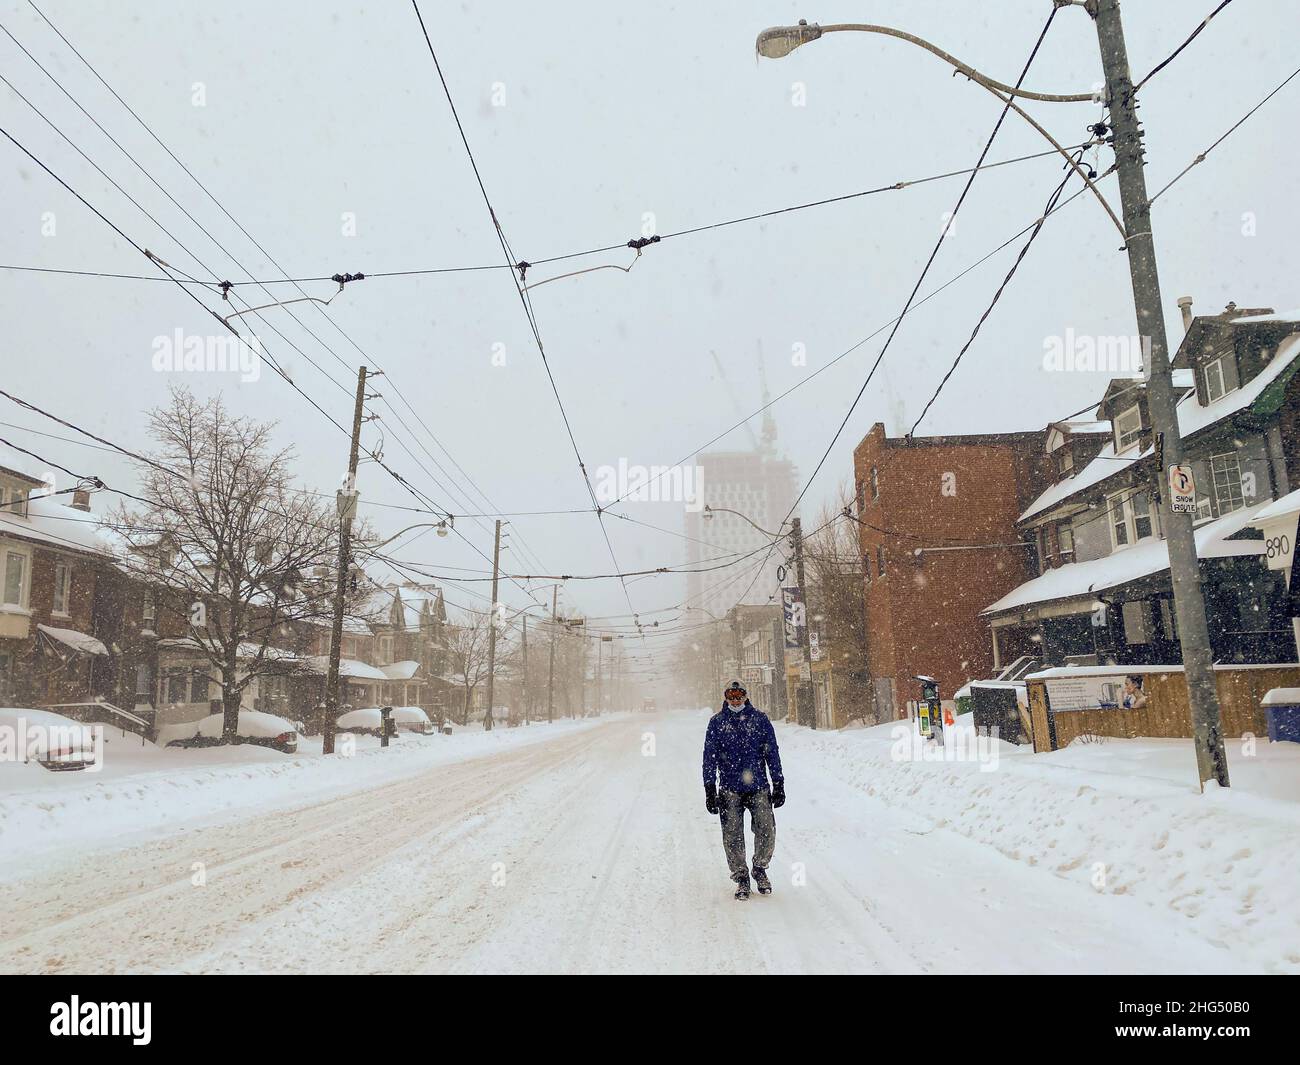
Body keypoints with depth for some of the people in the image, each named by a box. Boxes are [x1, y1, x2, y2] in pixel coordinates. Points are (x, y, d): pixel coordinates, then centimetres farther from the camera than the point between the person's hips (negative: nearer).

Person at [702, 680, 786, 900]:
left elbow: (772, 753, 8)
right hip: (729, 790, 0)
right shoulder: (716, 723, 3)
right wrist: (710, 790, 0)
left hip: (759, 787, 0)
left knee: (767, 831, -8)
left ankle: (760, 868, 19)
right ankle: (741, 877, 18)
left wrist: (778, 784, 4)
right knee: (733, 836, -1)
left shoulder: (760, 719, 4)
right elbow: (710, 758, 5)